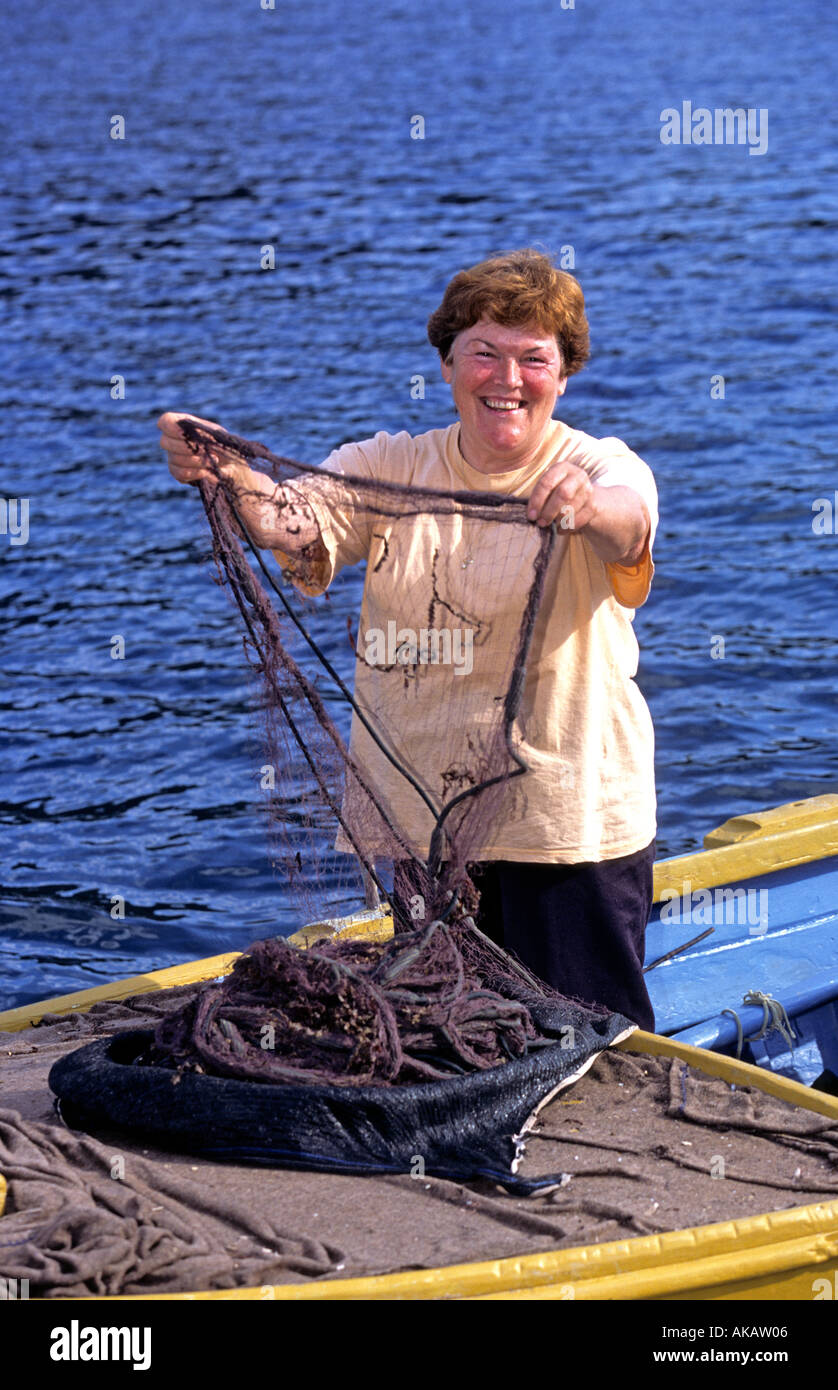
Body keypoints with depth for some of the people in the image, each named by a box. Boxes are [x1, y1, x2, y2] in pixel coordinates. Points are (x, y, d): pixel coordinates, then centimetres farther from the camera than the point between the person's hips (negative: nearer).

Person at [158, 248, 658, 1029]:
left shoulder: (599, 465, -3)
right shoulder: (392, 468, 5)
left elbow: (630, 523, -27)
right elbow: (301, 520, -13)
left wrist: (586, 502, -52)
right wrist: (226, 473, -36)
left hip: (574, 821, -3)